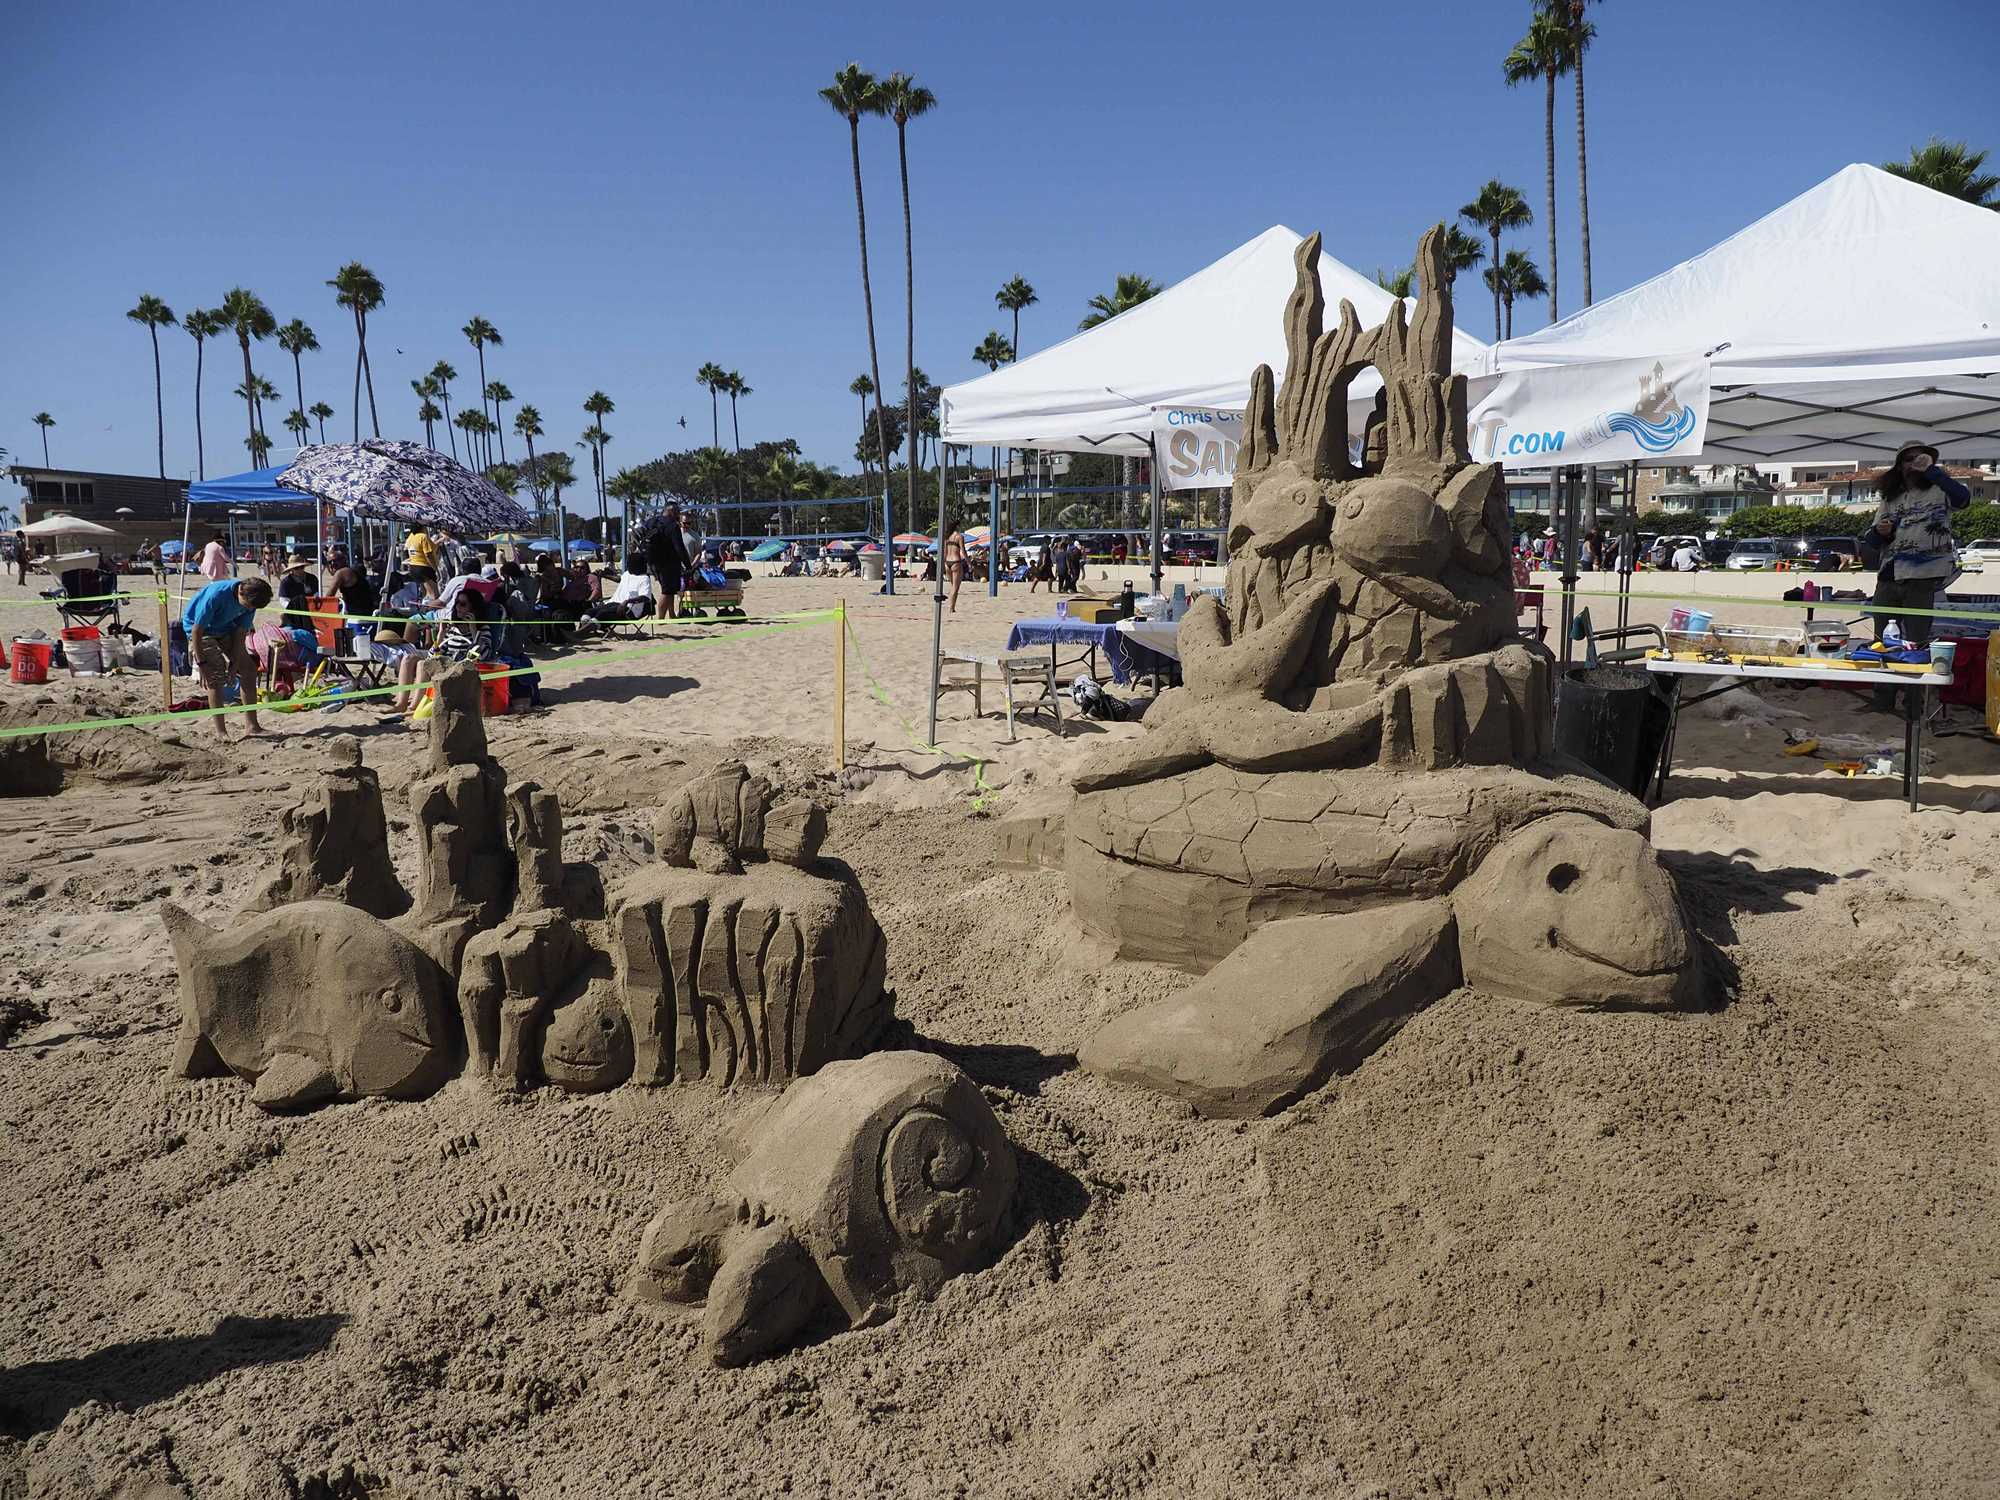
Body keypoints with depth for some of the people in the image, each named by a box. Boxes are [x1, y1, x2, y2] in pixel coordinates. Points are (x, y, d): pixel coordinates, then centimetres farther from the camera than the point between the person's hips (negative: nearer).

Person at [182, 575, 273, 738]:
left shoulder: (250, 600, -17)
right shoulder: (216, 594, -35)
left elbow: (241, 632, -9)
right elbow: (197, 629, -29)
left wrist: (234, 663, -12)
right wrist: (201, 663, -26)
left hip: (225, 629, 6)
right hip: (200, 630, -6)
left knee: (248, 669, 0)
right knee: (215, 676, -16)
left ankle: (251, 725, 7)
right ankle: (220, 732, -10)